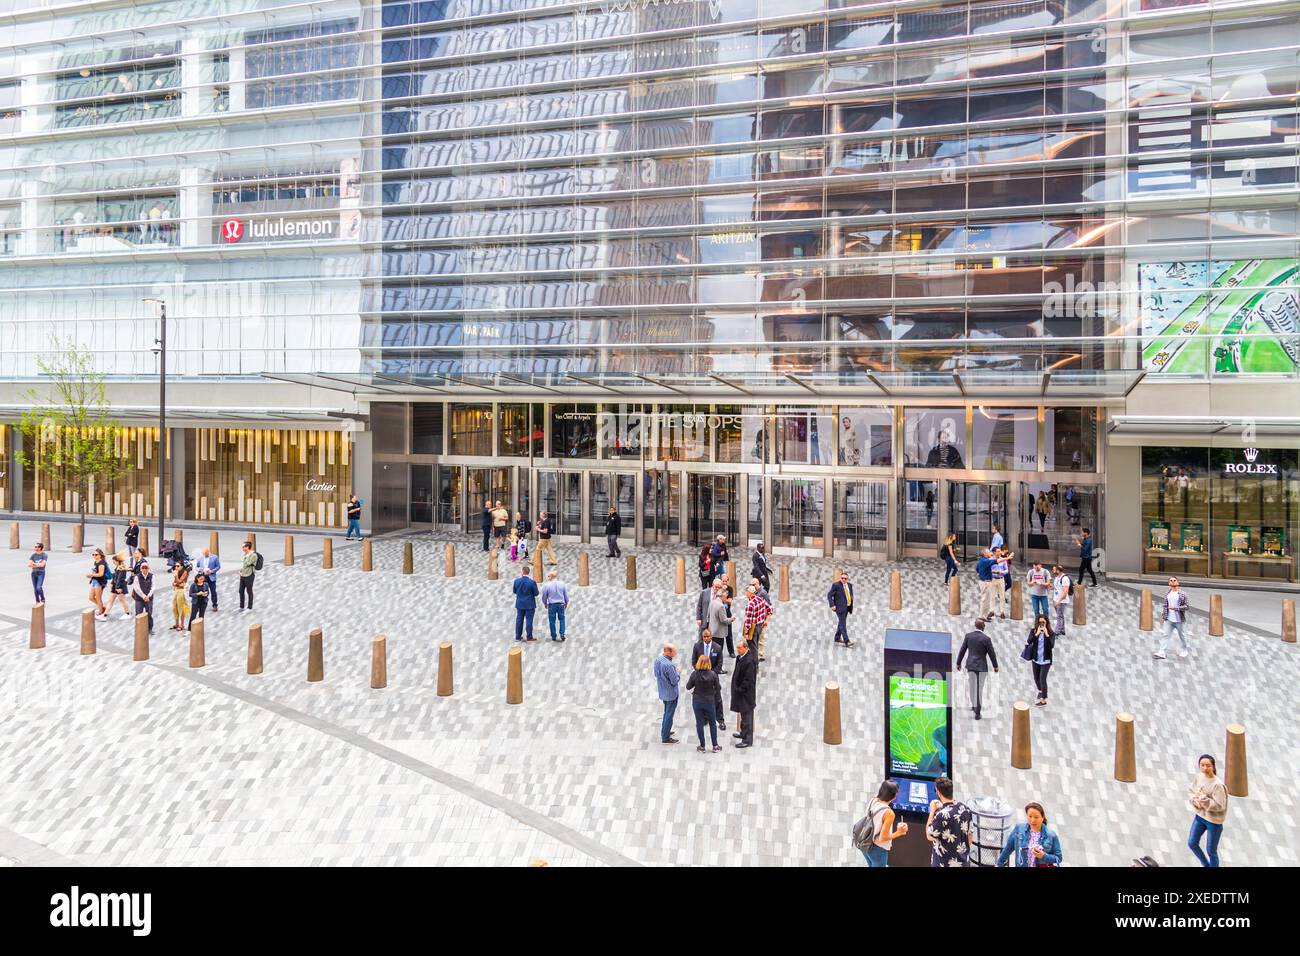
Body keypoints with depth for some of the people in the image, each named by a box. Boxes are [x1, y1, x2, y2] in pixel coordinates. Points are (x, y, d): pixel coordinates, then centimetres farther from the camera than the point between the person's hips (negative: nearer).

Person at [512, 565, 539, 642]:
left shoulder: (516, 581, -7)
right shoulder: (532, 582, -16)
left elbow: (514, 591, 4)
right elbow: (536, 593, -11)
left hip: (520, 604, 3)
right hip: (529, 604, -3)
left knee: (519, 619, 12)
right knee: (529, 620, 3)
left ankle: (518, 636, 19)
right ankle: (529, 637, 7)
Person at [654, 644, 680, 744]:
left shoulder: (658, 659, -7)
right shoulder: (669, 665, -33)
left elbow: (656, 674, 6)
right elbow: (675, 681, -24)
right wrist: (677, 672, -8)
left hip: (662, 691, 8)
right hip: (671, 693, -8)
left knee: (666, 712, 26)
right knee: (669, 714, 9)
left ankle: (664, 731, 41)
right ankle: (665, 737, 21)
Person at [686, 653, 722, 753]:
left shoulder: (694, 674, -16)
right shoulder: (713, 674, -17)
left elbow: (688, 687, -6)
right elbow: (718, 688, -9)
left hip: (697, 702, 0)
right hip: (710, 702, 0)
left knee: (699, 724, 12)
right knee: (712, 723, 16)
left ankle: (702, 746, 19)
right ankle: (715, 746, 22)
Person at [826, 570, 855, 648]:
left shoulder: (849, 585, 11)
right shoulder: (836, 585, -10)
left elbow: (851, 595, 20)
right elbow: (829, 595, -10)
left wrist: (851, 606, 11)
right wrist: (832, 605, -17)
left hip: (847, 607, 7)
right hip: (840, 607, -7)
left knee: (841, 623, 15)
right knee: (843, 624, -9)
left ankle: (837, 638, 26)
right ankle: (846, 642, -13)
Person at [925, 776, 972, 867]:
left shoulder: (942, 815, -29)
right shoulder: (965, 809, -8)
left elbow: (930, 836, -14)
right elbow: (969, 834, 5)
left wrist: (932, 811, -11)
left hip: (946, 863, -6)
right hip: (964, 861, 6)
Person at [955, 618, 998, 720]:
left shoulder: (968, 636, -5)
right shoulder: (986, 638, -15)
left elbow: (962, 651, 1)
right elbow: (992, 653, -8)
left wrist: (958, 663, 12)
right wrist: (995, 666, 7)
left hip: (970, 665, 3)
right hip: (982, 666, -3)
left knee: (972, 686, 21)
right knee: (979, 689, 3)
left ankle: (974, 705, 33)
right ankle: (977, 712, 3)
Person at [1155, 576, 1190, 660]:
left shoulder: (1182, 594, -6)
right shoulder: (1167, 594, 8)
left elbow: (1186, 606, -10)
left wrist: (1176, 608, -22)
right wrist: (1163, 615, 11)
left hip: (1179, 620, -3)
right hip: (1169, 620, 3)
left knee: (1181, 636, 12)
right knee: (1164, 634, -6)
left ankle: (1184, 650, 34)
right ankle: (1161, 653, -11)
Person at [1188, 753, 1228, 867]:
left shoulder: (1218, 785, -26)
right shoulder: (1199, 776, -6)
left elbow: (1220, 806, -25)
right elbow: (1190, 790, 6)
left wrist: (1203, 799, -27)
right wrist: (1195, 800, -12)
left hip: (1213, 821, -7)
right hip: (1199, 816, 7)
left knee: (1211, 851, 9)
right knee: (1192, 843, 16)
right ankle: (1206, 864, 40)